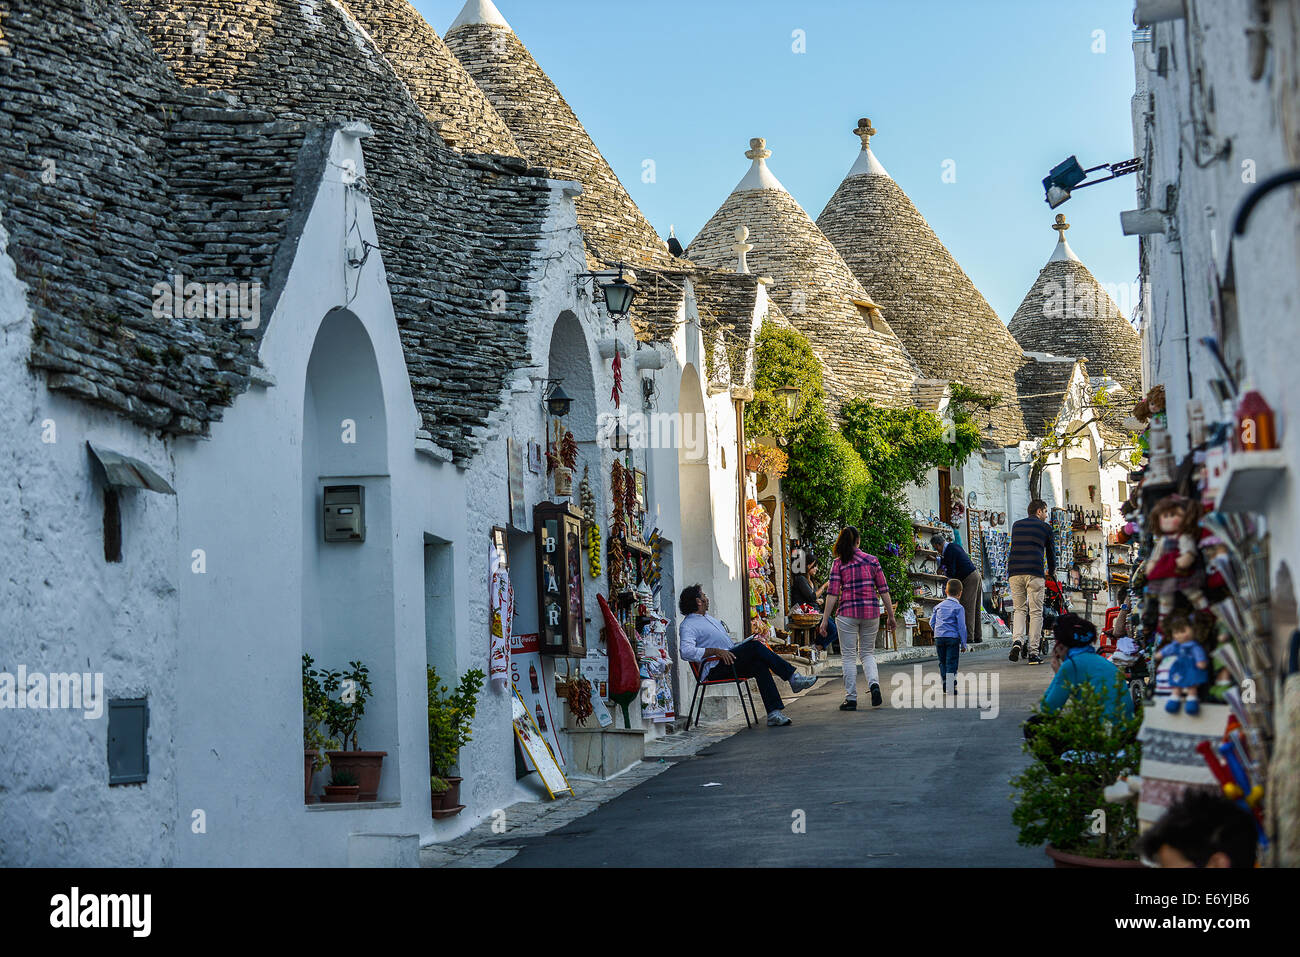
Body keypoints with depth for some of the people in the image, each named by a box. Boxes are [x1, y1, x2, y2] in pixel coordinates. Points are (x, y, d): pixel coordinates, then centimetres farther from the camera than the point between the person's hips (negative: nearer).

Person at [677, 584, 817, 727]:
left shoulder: (709, 618, 26)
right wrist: (715, 651, -28)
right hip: (714, 670, -9)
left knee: (759, 665, -20)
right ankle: (793, 678, -17)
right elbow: (686, 651, -23)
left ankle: (774, 713, -26)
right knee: (755, 646, -21)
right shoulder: (688, 625, -5)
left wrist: (743, 644, 14)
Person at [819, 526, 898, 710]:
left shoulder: (838, 563, -2)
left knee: (849, 656, 6)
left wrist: (825, 619, -4)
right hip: (871, 612, 2)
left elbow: (832, 593, -7)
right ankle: (874, 684, -10)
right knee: (867, 653, 16)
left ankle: (851, 699, 4)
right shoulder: (872, 560, 4)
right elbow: (883, 590, 5)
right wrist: (890, 615, 12)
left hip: (847, 613, -2)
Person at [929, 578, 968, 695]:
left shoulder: (938, 606, 11)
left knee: (942, 662, 13)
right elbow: (961, 626, -6)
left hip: (939, 637, 4)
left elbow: (932, 622, 12)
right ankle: (952, 686, -7)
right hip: (953, 637, -4)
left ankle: (945, 686, 14)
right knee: (951, 663, -2)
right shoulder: (958, 608, -3)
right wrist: (963, 644, -2)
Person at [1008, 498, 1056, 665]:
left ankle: (1017, 641, -9)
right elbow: (1051, 551, 20)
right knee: (1035, 612, 2)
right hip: (1034, 572, -4)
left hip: (1014, 572, 4)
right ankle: (1033, 653, 0)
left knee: (1019, 609, 15)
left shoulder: (1016, 525, 21)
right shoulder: (1045, 527, 11)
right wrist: (1052, 571, 38)